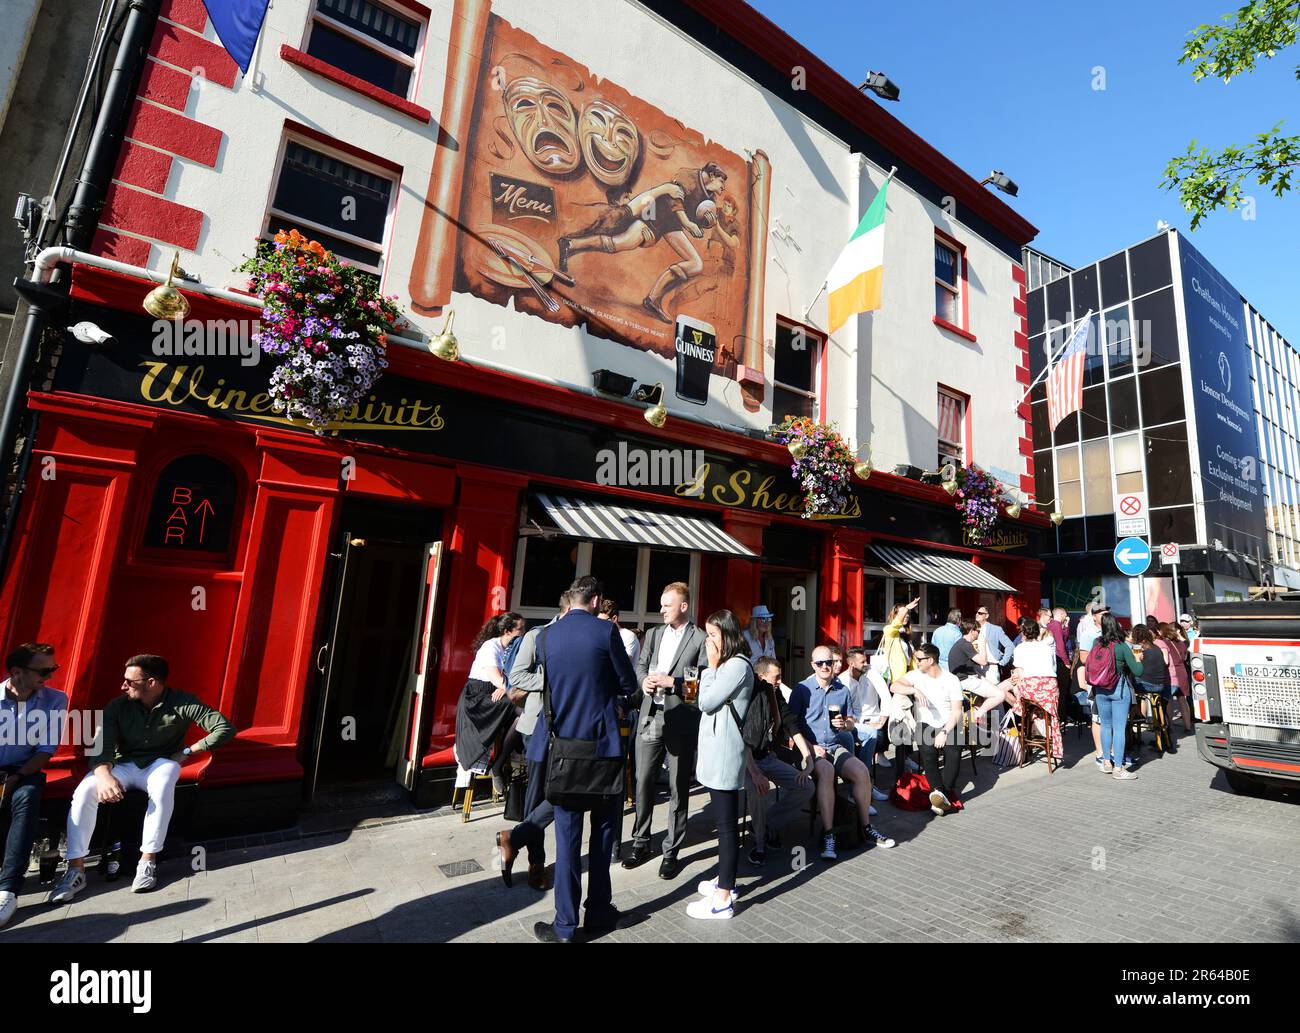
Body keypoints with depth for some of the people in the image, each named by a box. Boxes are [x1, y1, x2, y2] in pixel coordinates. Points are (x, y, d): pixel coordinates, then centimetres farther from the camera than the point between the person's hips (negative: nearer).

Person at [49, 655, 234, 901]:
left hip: (161, 763, -3)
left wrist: (188, 752, -11)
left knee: (163, 786, -36)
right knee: (85, 791, -26)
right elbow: (100, 746, -13)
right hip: (124, 765, 3)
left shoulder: (182, 703, -12)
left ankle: (148, 860, -24)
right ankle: (76, 869, -16)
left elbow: (225, 728, -15)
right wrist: (104, 775, -32)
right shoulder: (118, 706, -4)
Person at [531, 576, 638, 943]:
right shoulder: (605, 630, -12)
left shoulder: (545, 635, -2)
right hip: (603, 746, -2)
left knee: (567, 834, 10)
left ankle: (566, 925, 18)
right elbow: (628, 685, -4)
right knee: (602, 830, 15)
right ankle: (599, 913, 27)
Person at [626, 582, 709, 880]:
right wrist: (645, 680, -6)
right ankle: (641, 842, 29)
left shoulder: (700, 639, -6)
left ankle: (671, 851, 23)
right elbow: (640, 665, 14)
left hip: (681, 721, -4)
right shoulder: (654, 633, 12)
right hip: (651, 717, 5)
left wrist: (672, 682, -18)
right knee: (643, 782, 11)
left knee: (678, 788, 8)